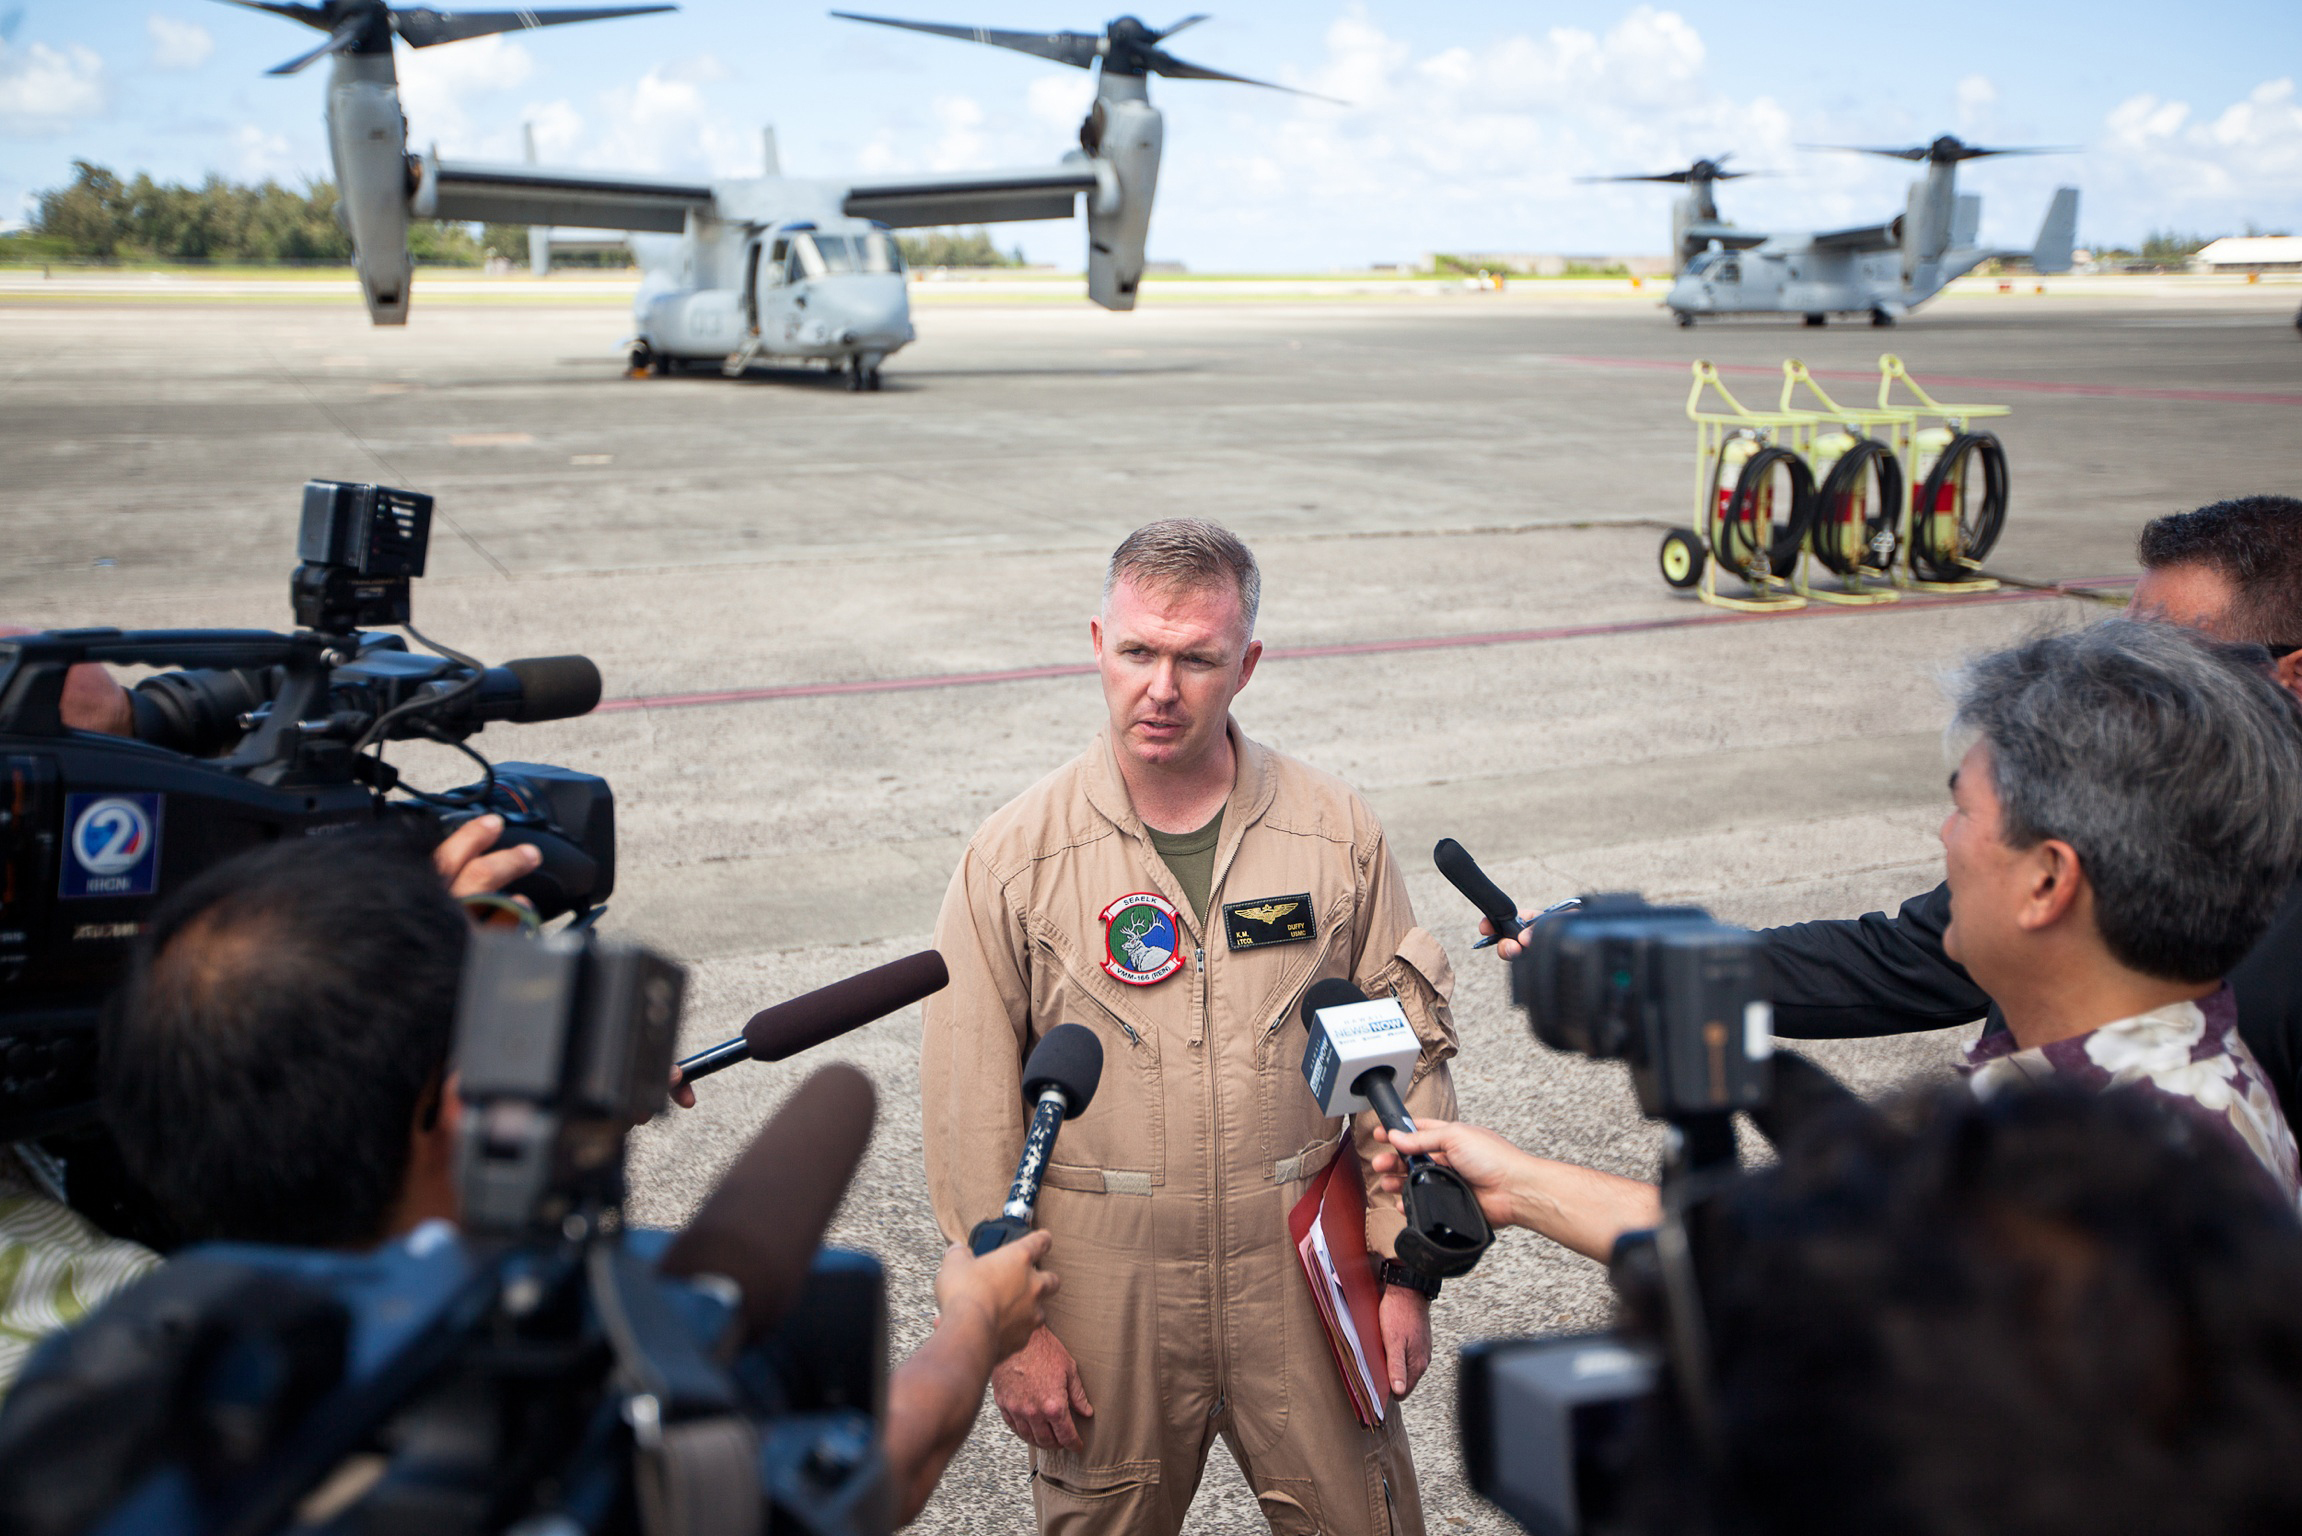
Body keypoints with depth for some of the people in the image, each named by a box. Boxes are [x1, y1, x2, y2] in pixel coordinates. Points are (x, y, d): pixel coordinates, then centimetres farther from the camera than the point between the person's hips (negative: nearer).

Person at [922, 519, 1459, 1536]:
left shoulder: (1338, 834, -2)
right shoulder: (1012, 858, -6)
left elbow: (1411, 1052, 4)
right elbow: (969, 1109, -4)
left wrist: (1404, 1267, 2)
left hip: (1302, 1270, 1)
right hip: (1104, 1288, -1)